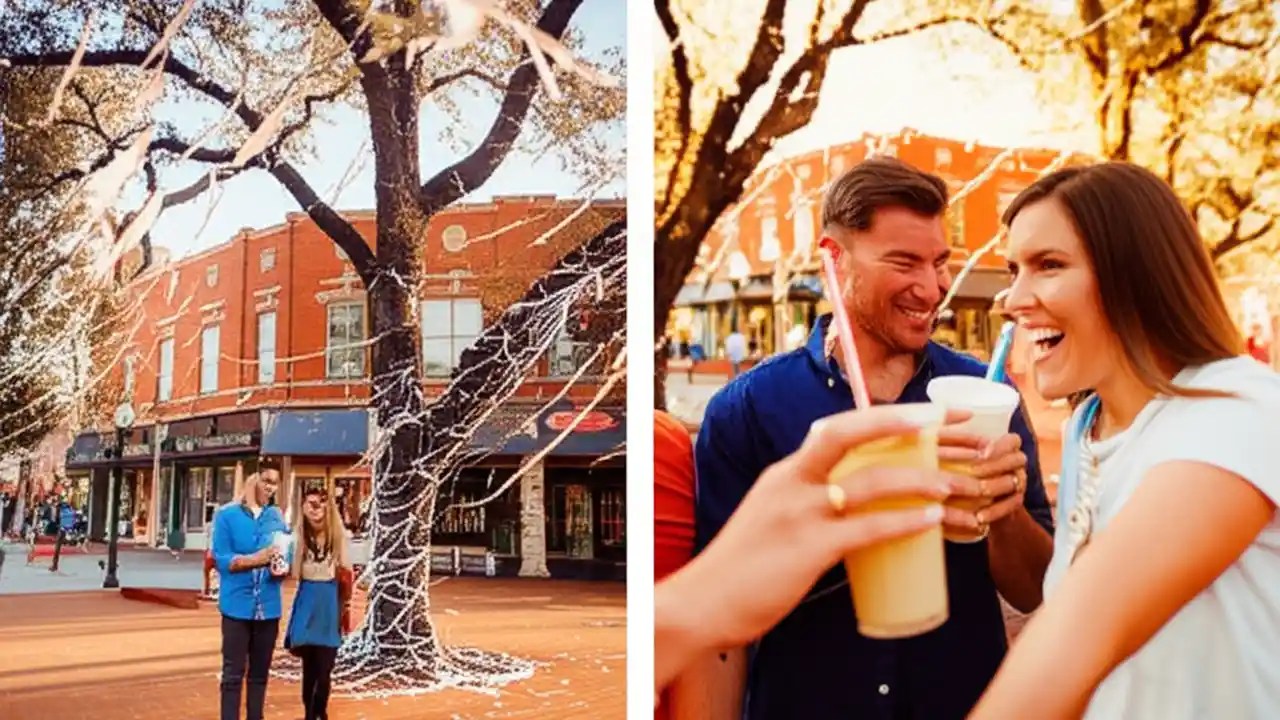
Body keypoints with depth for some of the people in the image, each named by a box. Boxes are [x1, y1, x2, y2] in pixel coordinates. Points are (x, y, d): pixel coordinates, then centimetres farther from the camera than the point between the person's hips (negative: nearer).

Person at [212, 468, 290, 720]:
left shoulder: (277, 517, 7)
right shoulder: (227, 515, -3)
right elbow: (222, 559, -9)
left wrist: (283, 568, -12)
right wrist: (255, 559, -23)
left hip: (268, 607, 4)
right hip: (237, 605, -4)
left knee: (260, 673, 13)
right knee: (233, 673, 1)